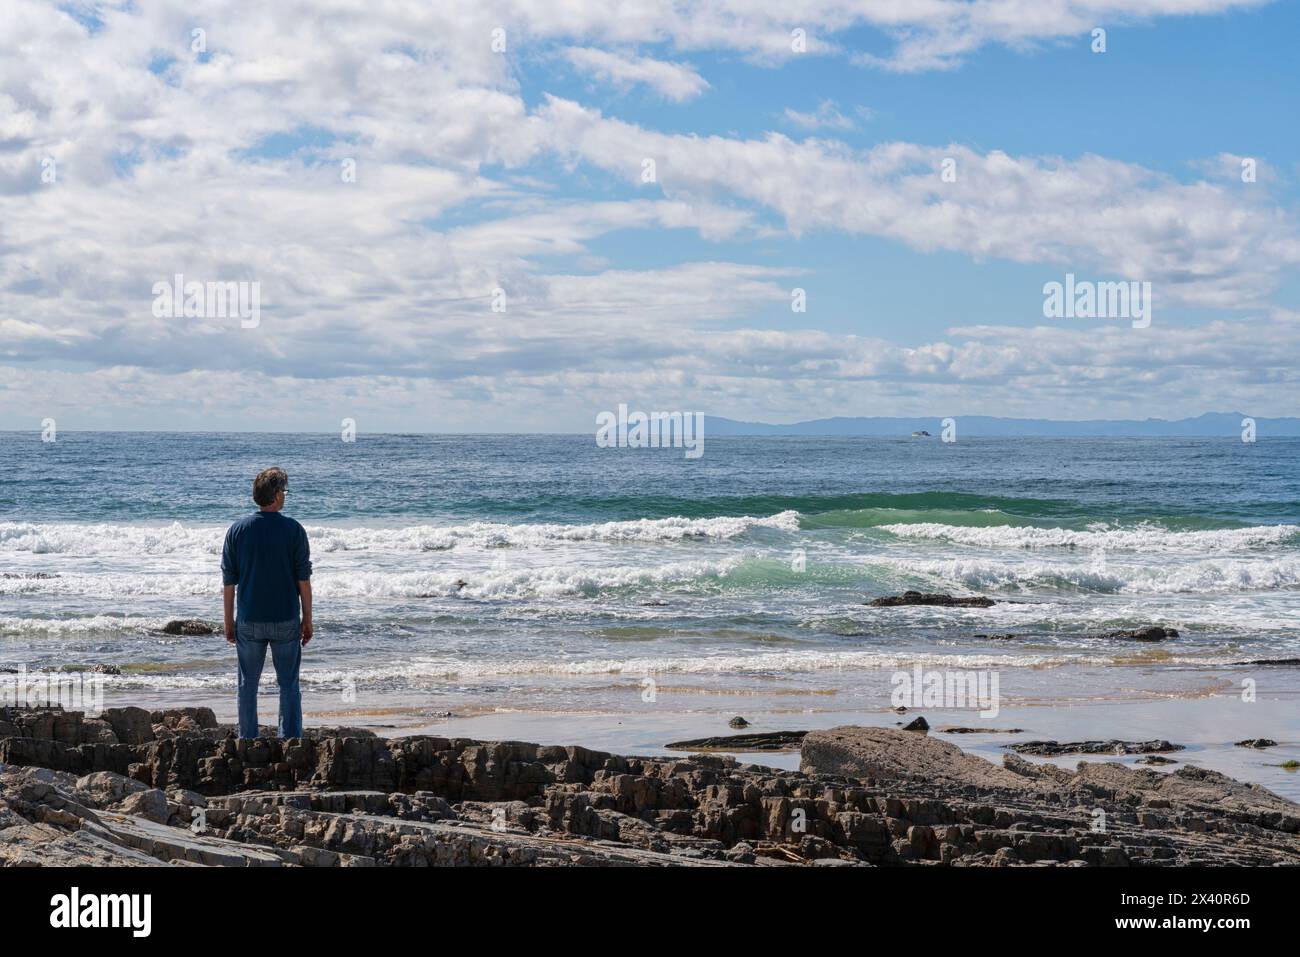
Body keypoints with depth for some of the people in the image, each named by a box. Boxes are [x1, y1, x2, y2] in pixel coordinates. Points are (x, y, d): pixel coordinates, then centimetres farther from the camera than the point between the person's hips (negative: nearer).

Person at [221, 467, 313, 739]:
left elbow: (228, 581, 1)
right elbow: (304, 580, -6)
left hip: (248, 622, 2)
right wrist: (307, 620, 4)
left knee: (248, 685, 11)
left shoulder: (238, 530, -2)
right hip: (286, 620, -2)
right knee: (289, 685, 7)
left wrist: (229, 621, 10)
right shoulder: (293, 530, -7)